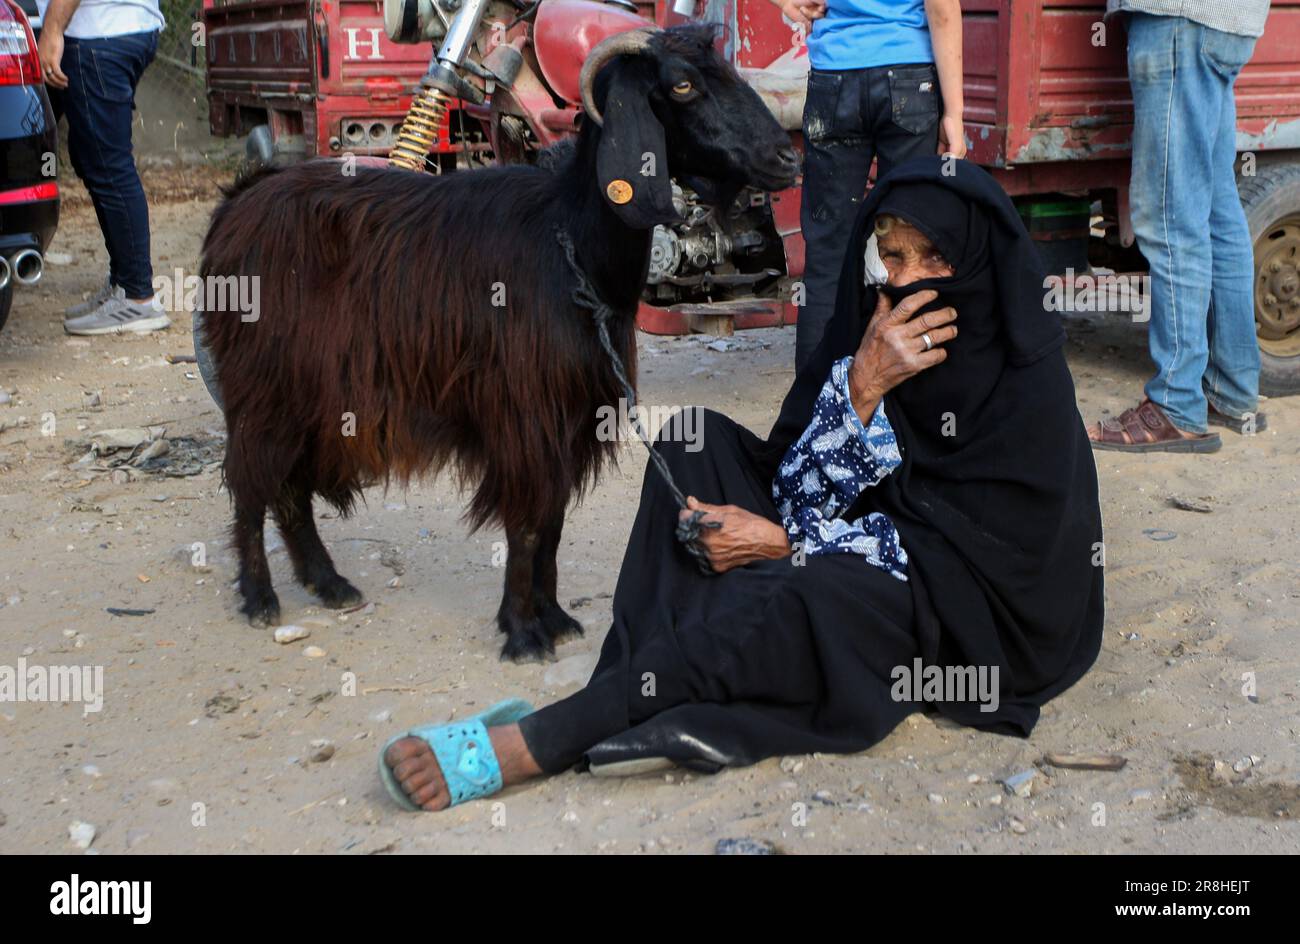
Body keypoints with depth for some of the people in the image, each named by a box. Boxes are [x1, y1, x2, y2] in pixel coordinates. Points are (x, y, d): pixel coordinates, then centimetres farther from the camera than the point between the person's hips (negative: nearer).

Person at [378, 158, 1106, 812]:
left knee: (793, 596, -36)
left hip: (963, 608, -6)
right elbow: (799, 494, -8)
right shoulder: (873, 333, 0)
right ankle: (638, 692, -23)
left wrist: (785, 544, -16)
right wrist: (862, 389, -23)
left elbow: (957, 545, -15)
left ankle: (527, 747, -31)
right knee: (693, 441, -9)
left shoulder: (1029, 385, -14)